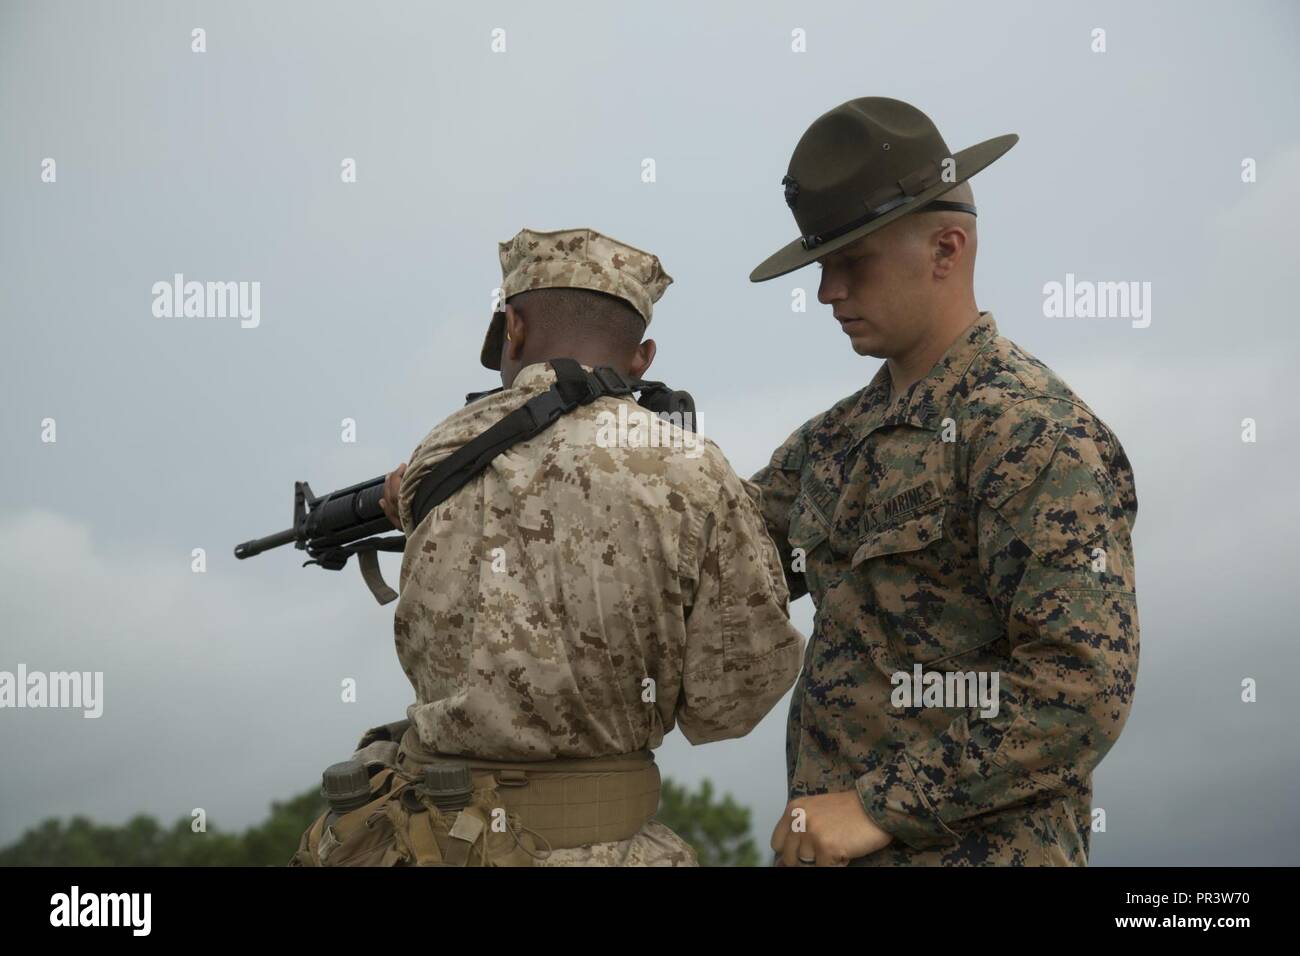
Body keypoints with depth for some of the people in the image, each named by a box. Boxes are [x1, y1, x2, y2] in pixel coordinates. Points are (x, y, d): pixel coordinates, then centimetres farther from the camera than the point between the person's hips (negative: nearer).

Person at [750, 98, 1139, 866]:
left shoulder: (1037, 434, -14)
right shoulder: (845, 433, 13)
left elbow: (1083, 687, -22)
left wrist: (881, 805, -20)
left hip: (970, 849, -8)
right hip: (842, 846, 8)